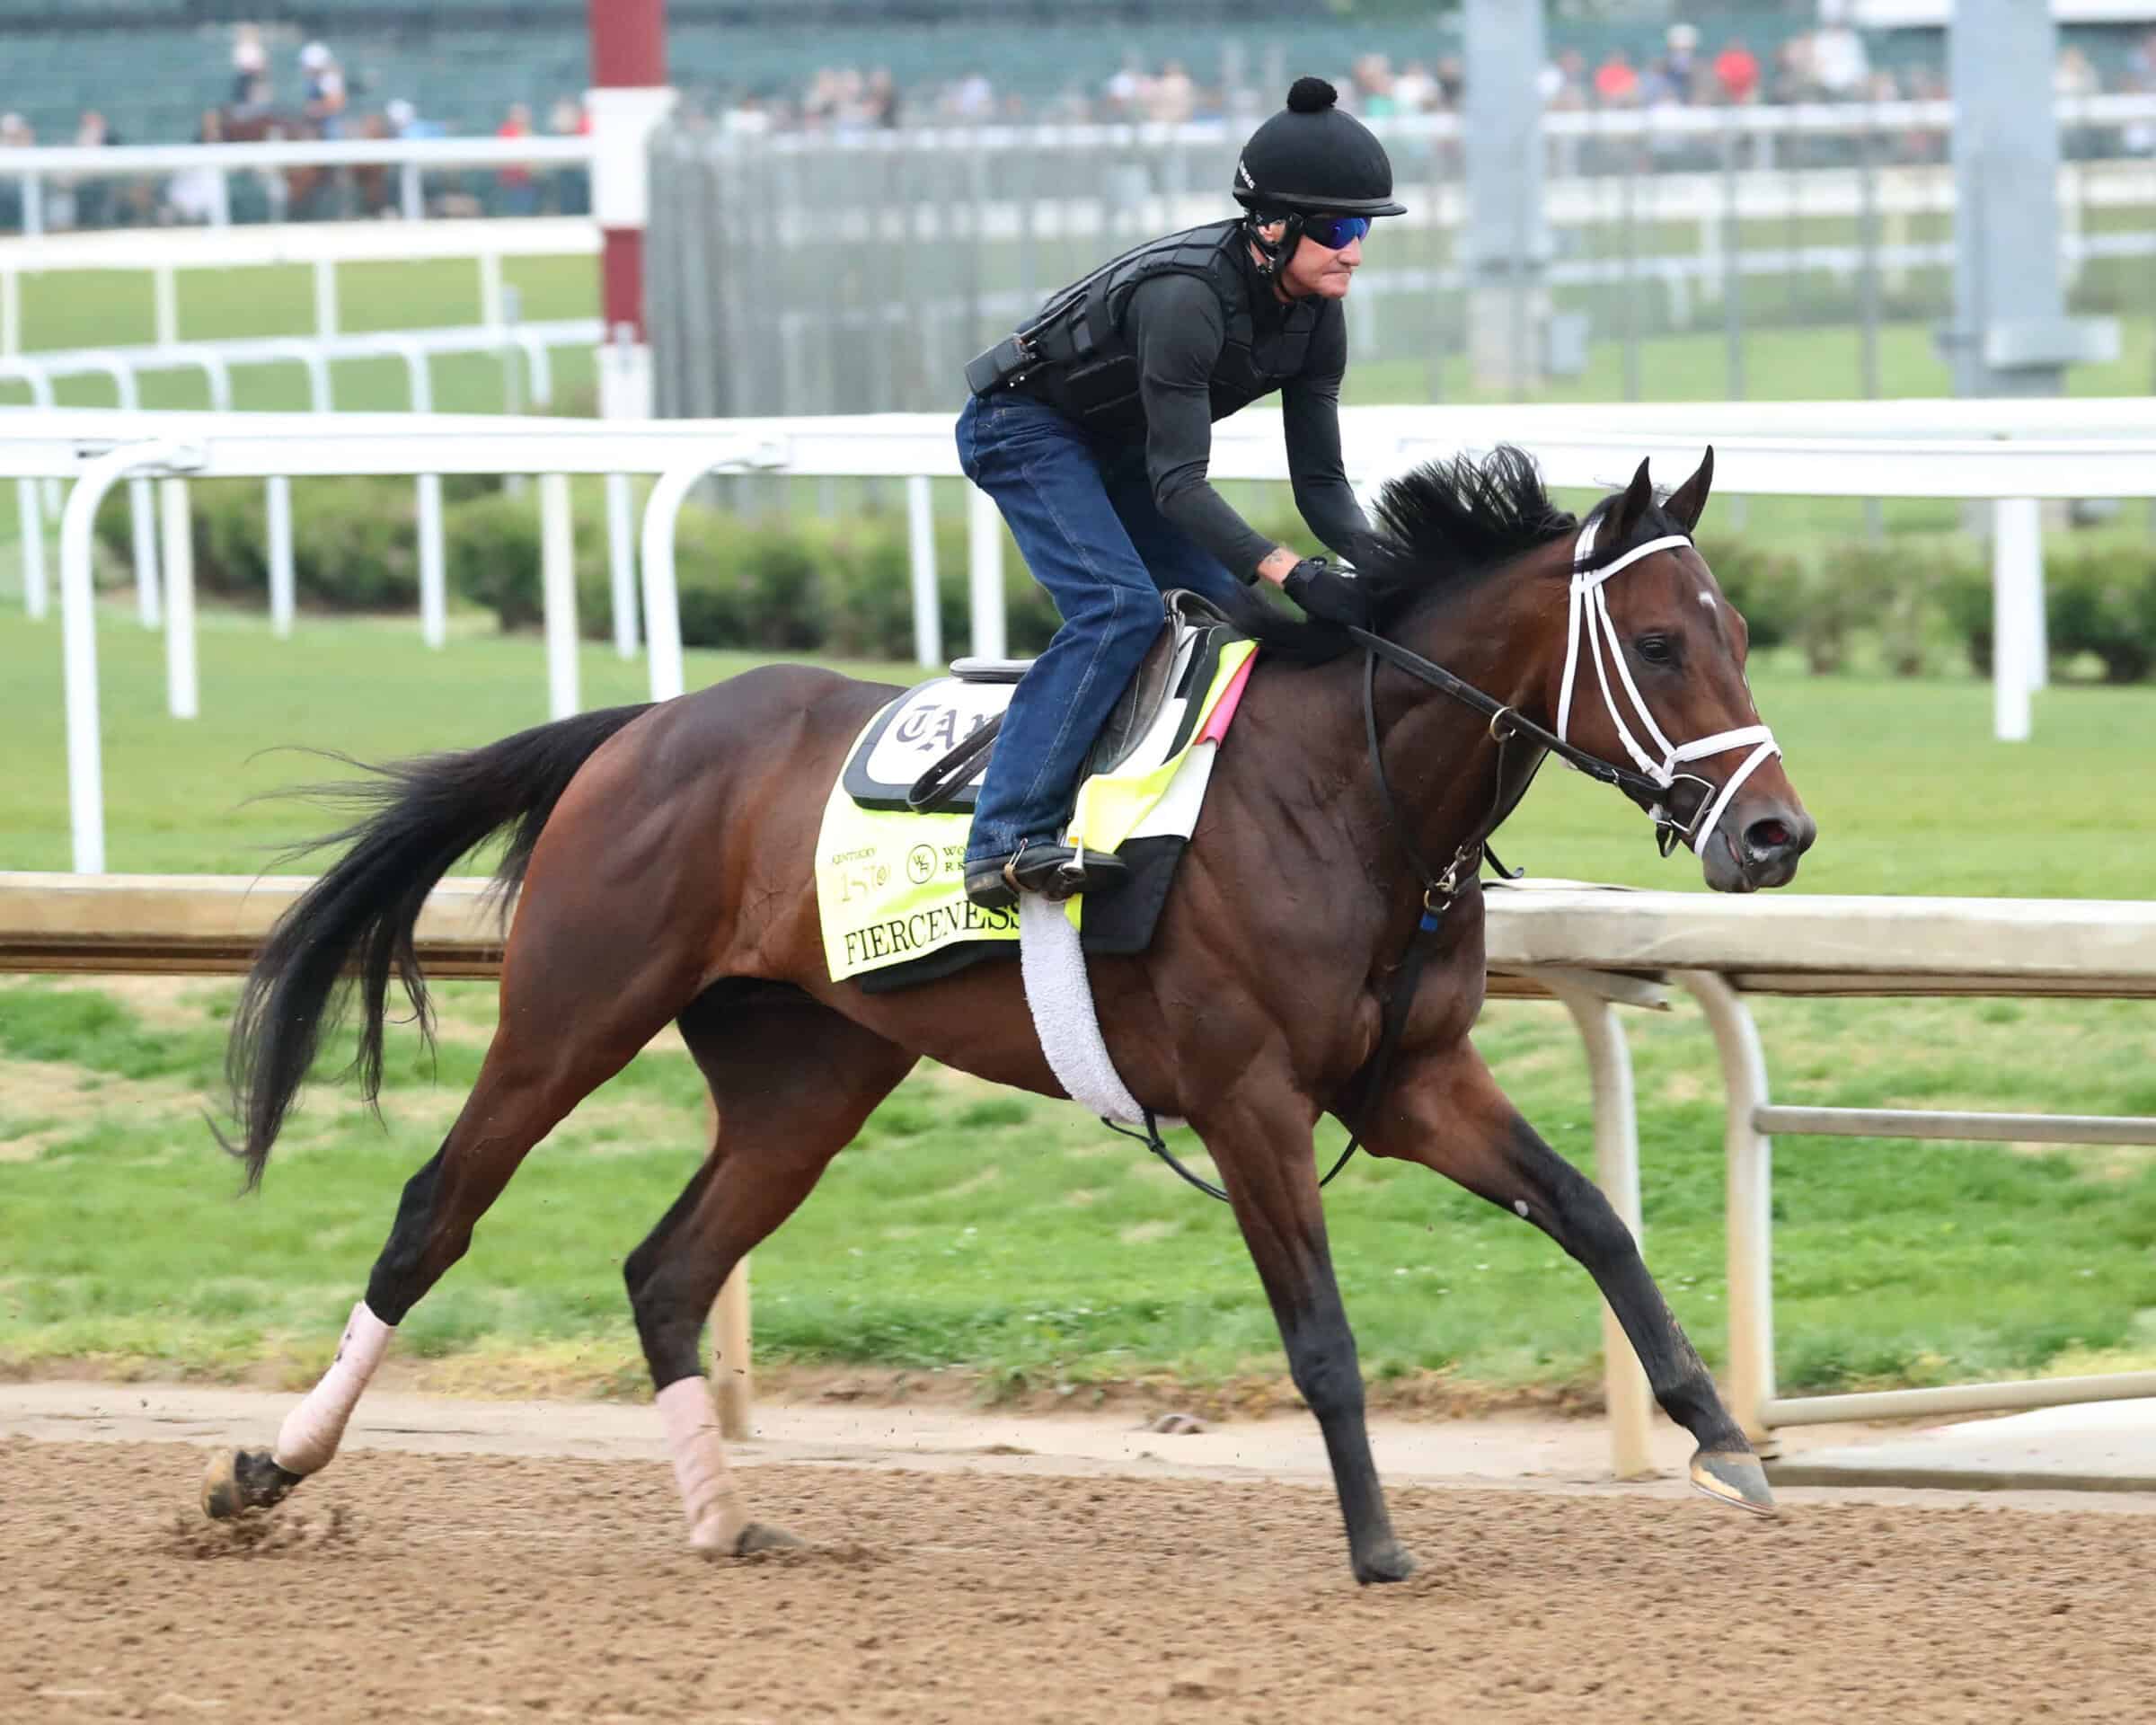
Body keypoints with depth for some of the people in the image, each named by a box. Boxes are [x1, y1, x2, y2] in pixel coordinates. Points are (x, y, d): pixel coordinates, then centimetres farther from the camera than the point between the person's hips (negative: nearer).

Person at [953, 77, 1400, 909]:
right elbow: (1179, 483, -36)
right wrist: (1292, 573, -45)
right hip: (1026, 427, -9)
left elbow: (1319, 478, -7)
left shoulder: (1315, 316, -10)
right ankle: (1007, 840, -31)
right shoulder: (1186, 296, -35)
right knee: (1119, 607, -26)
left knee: (1230, 610, 3)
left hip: (1117, 449, 9)